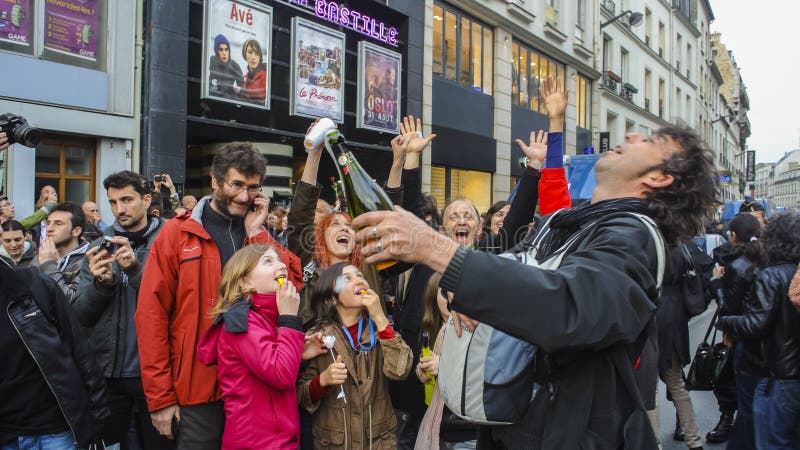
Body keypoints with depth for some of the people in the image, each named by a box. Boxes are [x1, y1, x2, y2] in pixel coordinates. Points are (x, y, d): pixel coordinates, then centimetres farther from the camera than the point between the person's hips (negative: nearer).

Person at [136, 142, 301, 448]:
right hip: (199, 390, -3)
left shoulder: (259, 236, 8)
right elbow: (152, 316, -7)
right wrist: (160, 396, -9)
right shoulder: (177, 234, -4)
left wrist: (255, 233, -9)